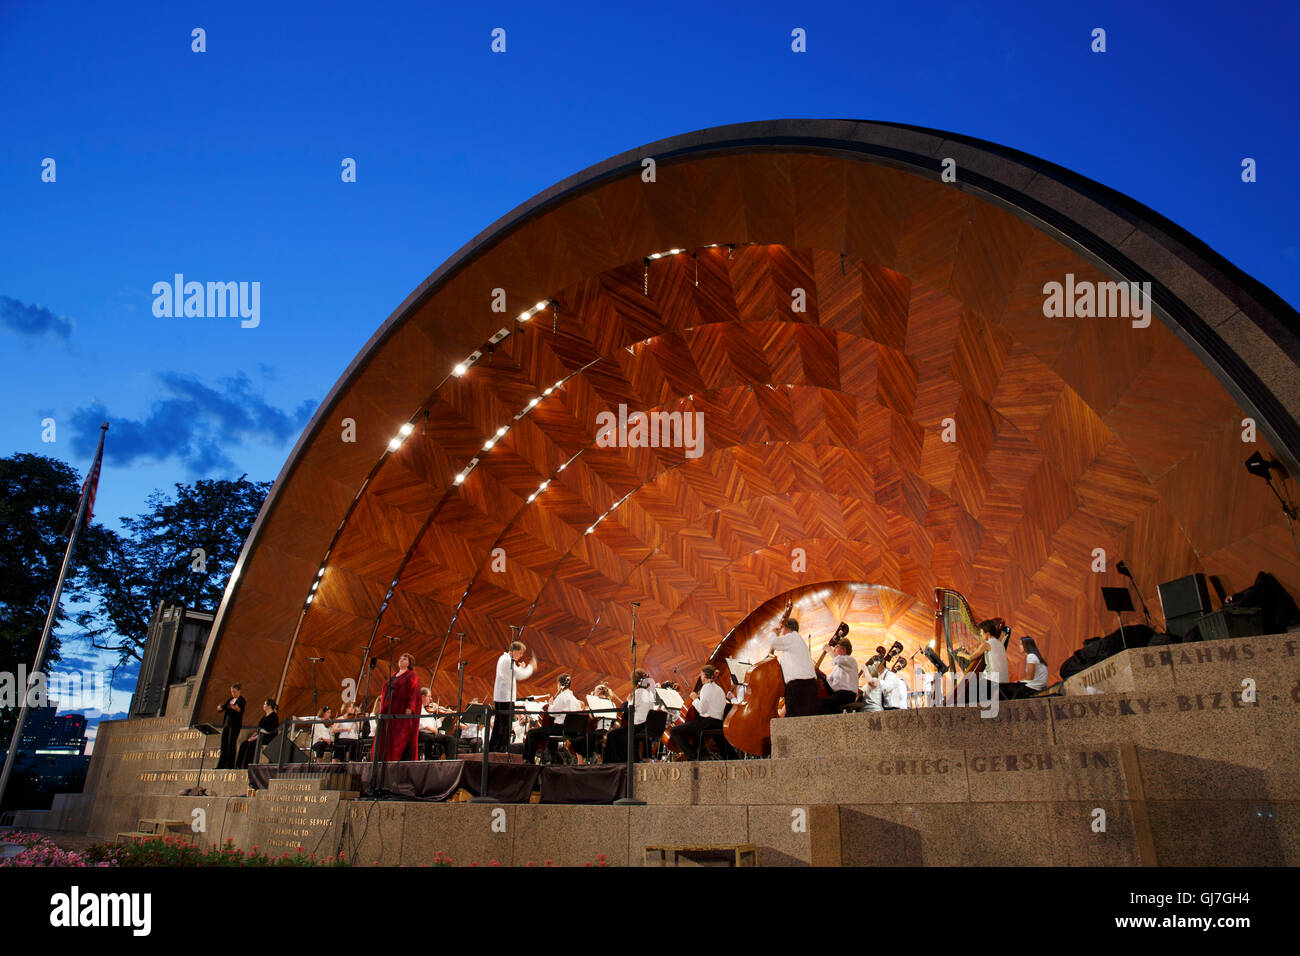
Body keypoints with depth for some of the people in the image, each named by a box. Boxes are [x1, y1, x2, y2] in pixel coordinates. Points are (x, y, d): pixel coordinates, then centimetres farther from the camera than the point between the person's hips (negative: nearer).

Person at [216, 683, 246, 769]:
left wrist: (236, 708, -44)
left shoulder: (241, 700, -6)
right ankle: (221, 765, 11)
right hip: (227, 723, 7)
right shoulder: (230, 699, 16)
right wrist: (220, 707, -13)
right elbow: (223, 707, 11)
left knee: (232, 744, -9)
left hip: (235, 724, -7)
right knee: (224, 743, 6)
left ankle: (230, 765, -7)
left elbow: (241, 711, -23)